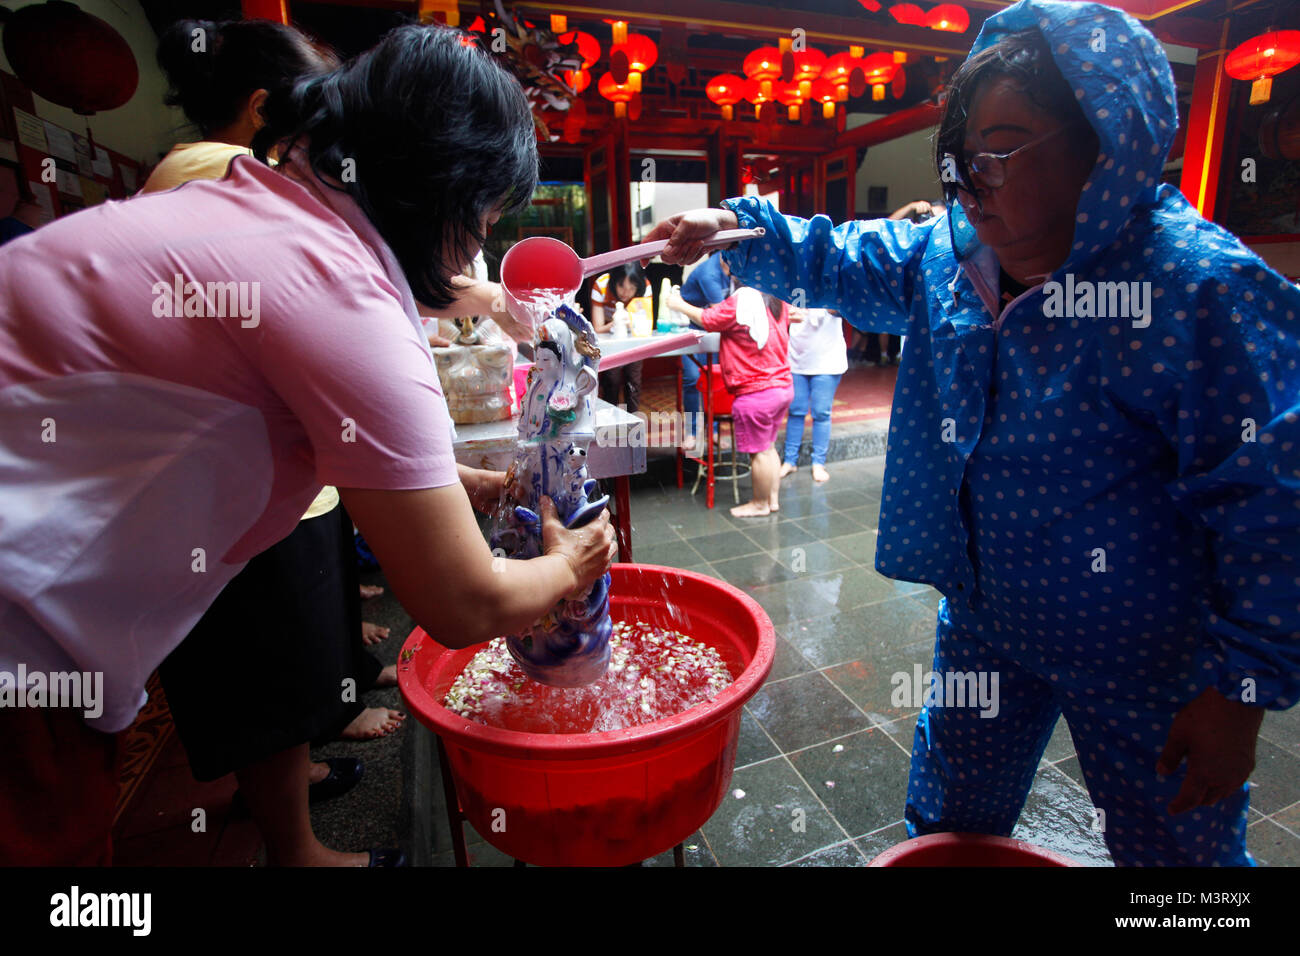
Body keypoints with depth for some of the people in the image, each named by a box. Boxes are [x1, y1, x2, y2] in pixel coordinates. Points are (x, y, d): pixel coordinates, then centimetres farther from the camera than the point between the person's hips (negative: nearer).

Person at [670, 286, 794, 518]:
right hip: (783, 386, 9)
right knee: (768, 447, 19)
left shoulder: (739, 302, -18)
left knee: (758, 452, 5)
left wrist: (680, 305, 10)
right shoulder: (777, 301, 6)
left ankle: (760, 504, 18)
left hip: (756, 393, -9)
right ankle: (773, 499, 28)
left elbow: (707, 320, -9)